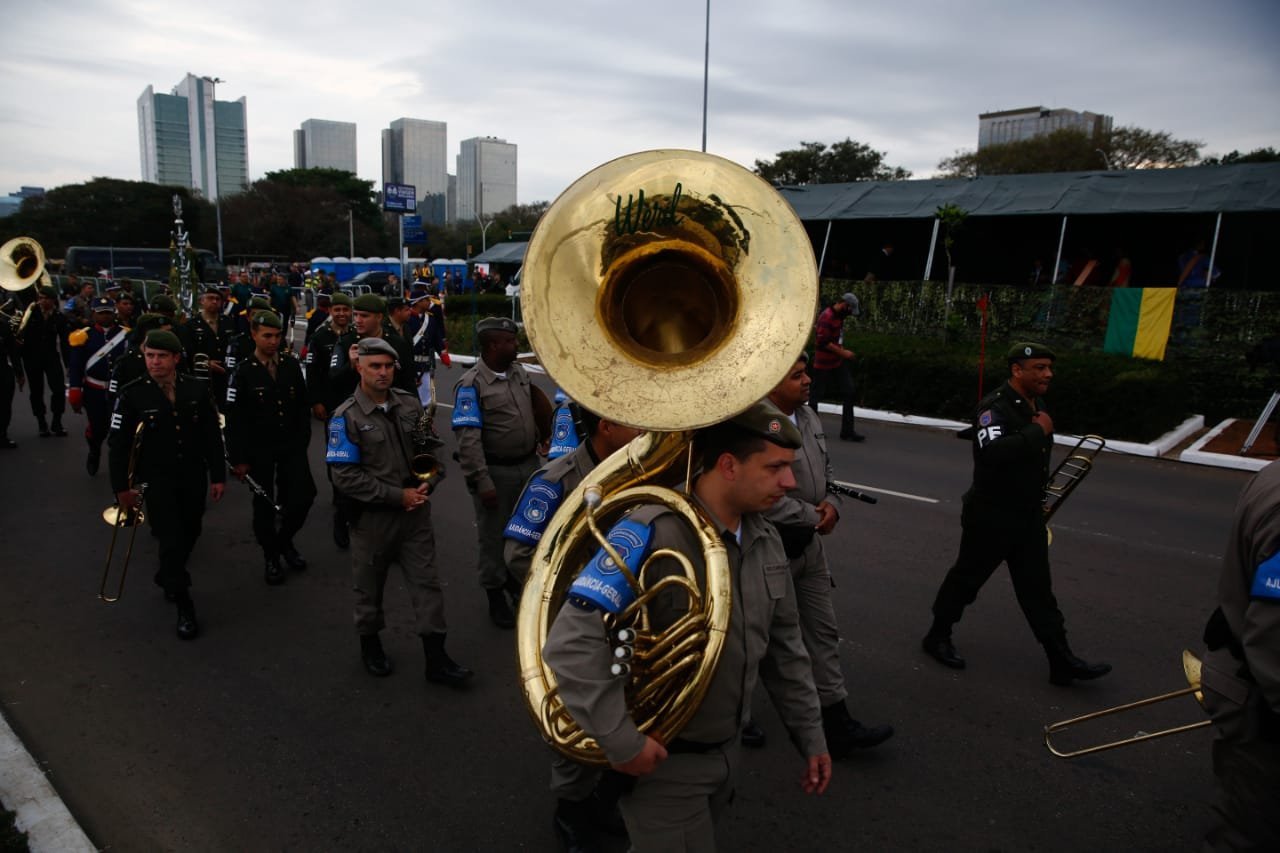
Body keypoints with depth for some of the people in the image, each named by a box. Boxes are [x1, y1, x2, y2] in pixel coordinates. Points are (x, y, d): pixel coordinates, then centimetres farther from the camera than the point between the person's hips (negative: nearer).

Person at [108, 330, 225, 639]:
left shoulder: (197, 388, -5)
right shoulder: (132, 394, -12)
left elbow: (212, 436, 1)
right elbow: (118, 444, -6)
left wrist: (218, 476, 1)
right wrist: (122, 488, -5)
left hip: (194, 476, 3)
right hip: (156, 479, -3)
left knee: (190, 535, 15)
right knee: (171, 540, -4)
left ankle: (167, 578, 45)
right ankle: (184, 607, 10)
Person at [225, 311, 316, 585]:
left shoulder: (292, 365, 1)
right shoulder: (243, 372, -8)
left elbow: (303, 406, 7)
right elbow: (234, 419, -8)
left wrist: (302, 441, 2)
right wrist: (239, 458, -9)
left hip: (291, 445, 2)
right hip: (259, 449, -2)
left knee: (304, 496, -4)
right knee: (264, 504, 8)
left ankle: (284, 540, 23)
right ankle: (270, 555, 26)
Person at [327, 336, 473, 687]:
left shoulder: (409, 403, 2)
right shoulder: (346, 417, -12)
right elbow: (345, 477, -17)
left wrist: (423, 486, -4)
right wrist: (397, 496, -18)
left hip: (415, 510, 3)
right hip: (372, 516, -3)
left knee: (427, 582, 2)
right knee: (370, 586, 14)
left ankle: (437, 659, 9)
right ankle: (370, 643, 37)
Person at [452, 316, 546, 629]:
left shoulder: (519, 372, 4)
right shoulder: (471, 385, -17)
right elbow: (468, 439, -21)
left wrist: (541, 443, 14)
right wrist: (482, 482, -23)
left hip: (529, 465, 7)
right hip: (496, 471, -6)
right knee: (493, 535, 9)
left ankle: (517, 581, 42)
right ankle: (495, 594, 28)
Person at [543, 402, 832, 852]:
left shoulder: (765, 539, -3)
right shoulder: (654, 535, -30)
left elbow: (784, 647, 9)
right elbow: (571, 645, -32)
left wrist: (810, 735, 12)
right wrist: (621, 741, -28)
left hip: (727, 749, 8)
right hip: (664, 763, -8)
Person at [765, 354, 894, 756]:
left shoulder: (808, 416, 6)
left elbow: (826, 470, 17)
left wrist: (832, 504, -3)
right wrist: (815, 517, -15)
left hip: (809, 546, 9)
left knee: (824, 632, 13)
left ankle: (836, 724, 24)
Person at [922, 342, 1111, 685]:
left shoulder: (1036, 406, 8)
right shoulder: (995, 407, -21)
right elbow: (992, 452, -39)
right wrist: (1038, 431, -29)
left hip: (1028, 516, 8)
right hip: (990, 517, -8)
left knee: (1038, 590, 10)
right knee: (966, 578, 8)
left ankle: (1062, 662, 15)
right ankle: (938, 636, 27)